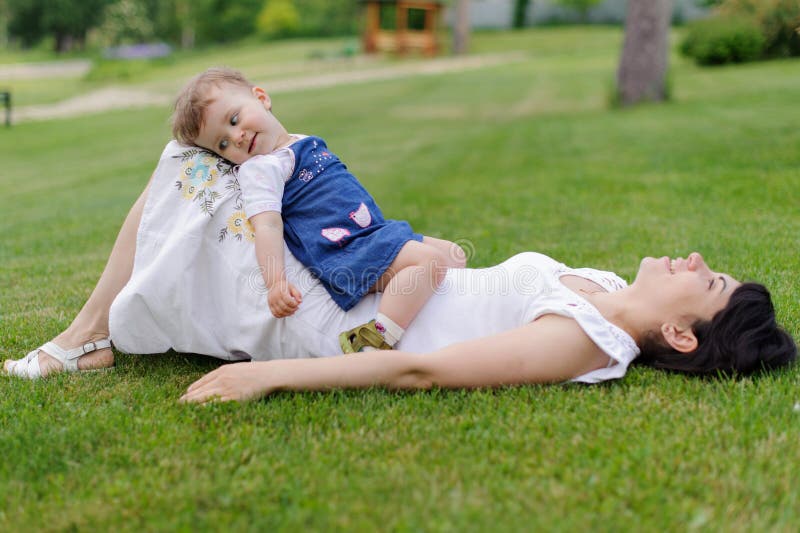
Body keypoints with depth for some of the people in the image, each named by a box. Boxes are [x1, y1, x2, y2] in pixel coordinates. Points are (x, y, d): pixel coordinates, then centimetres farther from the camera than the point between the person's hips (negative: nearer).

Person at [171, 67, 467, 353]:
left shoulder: (306, 143, 19)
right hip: (347, 252, -10)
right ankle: (375, 342, -37)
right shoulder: (259, 169, -6)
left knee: (454, 255, 14)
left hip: (376, 232, 10)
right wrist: (275, 283, -32)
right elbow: (267, 226, -20)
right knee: (430, 260, -27)